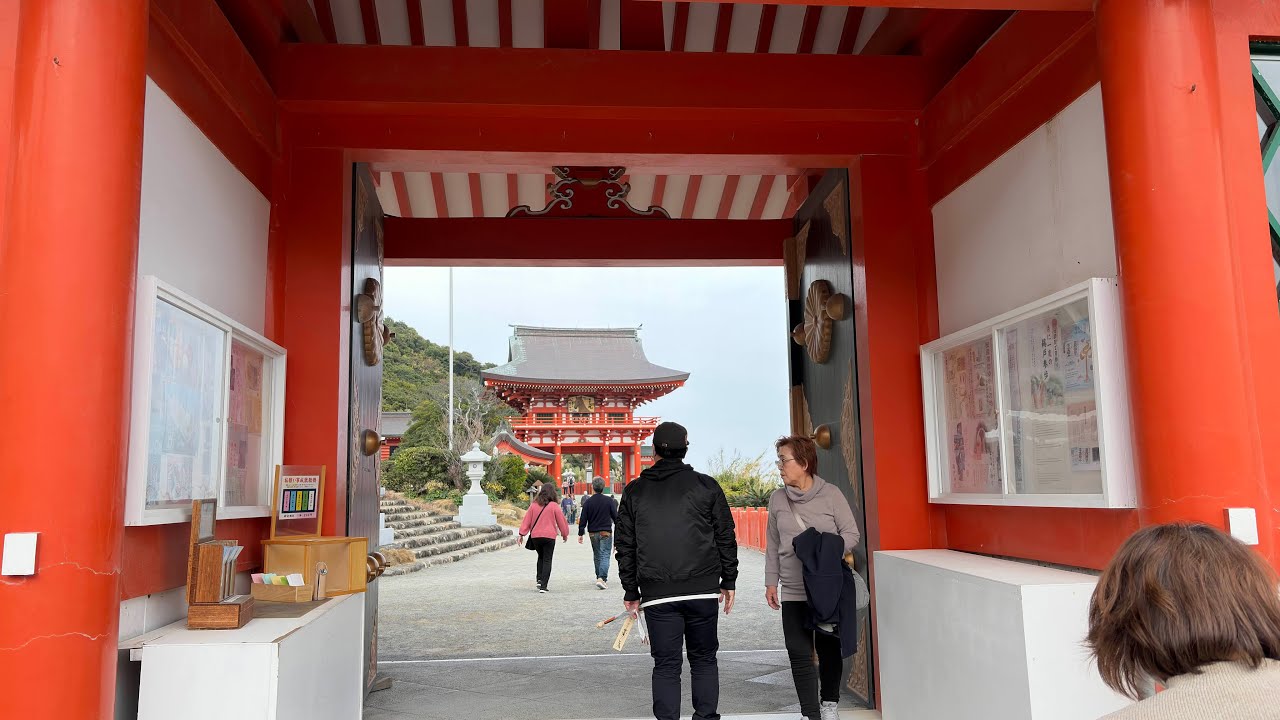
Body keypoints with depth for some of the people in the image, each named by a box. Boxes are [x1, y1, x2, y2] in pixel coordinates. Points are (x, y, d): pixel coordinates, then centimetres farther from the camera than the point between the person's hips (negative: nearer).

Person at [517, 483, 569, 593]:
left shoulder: (534, 505, 1)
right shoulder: (554, 506, -7)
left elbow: (527, 520, 2)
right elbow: (561, 521, 1)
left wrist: (522, 534, 7)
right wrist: (565, 534, 15)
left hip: (535, 536, 3)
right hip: (549, 536, -3)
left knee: (541, 557, 22)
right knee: (547, 560, 3)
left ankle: (539, 579, 11)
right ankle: (543, 585, -3)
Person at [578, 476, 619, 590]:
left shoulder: (587, 502, -2)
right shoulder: (609, 500, -6)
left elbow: (583, 520, -1)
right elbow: (616, 517, -3)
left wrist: (580, 534, 6)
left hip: (593, 533, 3)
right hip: (606, 532, -3)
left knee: (597, 556, 17)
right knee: (605, 555, -4)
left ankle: (600, 577, 26)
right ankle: (602, 578, -20)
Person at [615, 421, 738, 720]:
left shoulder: (634, 491, 5)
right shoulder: (706, 486, 1)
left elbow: (625, 546, 7)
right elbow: (725, 538, 3)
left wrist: (631, 591, 13)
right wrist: (728, 581, 11)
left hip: (656, 594, 0)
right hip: (703, 591, 0)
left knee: (665, 665, 6)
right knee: (704, 660, 13)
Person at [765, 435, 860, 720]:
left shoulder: (831, 494, -5)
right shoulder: (777, 498, 3)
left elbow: (850, 534, -4)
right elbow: (773, 545, 9)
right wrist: (771, 582, 7)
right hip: (793, 591, 2)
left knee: (829, 649, 11)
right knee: (799, 653, -4)